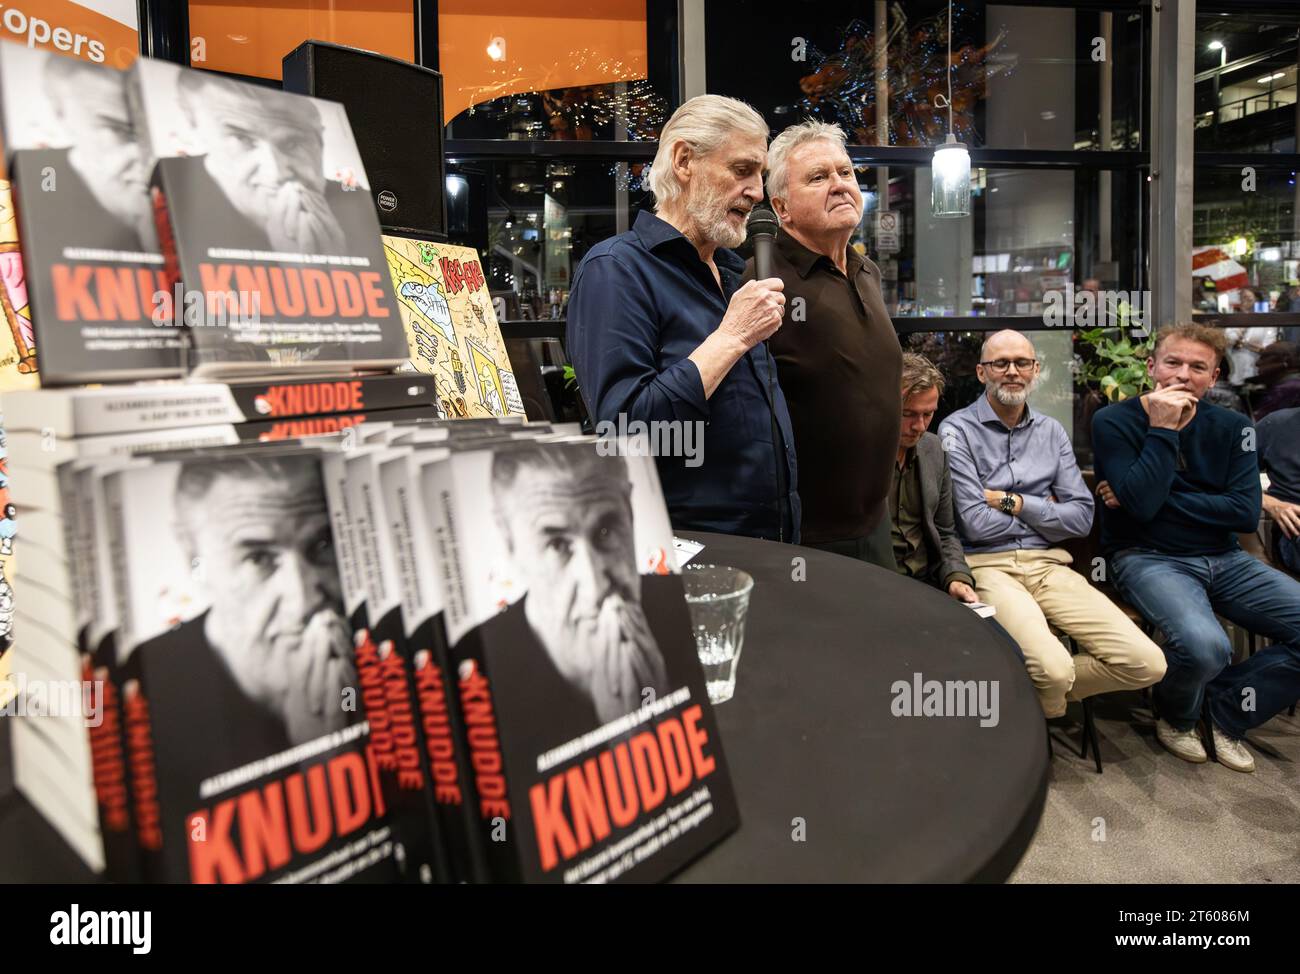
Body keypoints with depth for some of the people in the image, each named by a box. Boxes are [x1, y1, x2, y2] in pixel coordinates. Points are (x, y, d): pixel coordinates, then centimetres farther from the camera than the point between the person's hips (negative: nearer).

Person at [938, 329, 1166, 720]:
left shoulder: (1052, 432, 15)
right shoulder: (957, 431, -2)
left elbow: (1081, 517, 7)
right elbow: (976, 525, -10)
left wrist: (1015, 503, -6)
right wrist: (1044, 512, 3)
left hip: (1050, 566, 5)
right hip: (989, 566, -5)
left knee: (1146, 663, -11)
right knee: (1054, 668, -29)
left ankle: (1043, 689, 12)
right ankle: (1044, 705, 7)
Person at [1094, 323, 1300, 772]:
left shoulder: (1232, 428, 7)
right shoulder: (1114, 422, -5)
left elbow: (1246, 513, -6)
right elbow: (1141, 504, -19)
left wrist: (1155, 500, -13)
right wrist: (1162, 429, -17)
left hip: (1224, 560, 6)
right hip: (1148, 558, -5)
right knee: (1205, 645, -32)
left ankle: (1228, 710, 9)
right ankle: (1177, 718, 4)